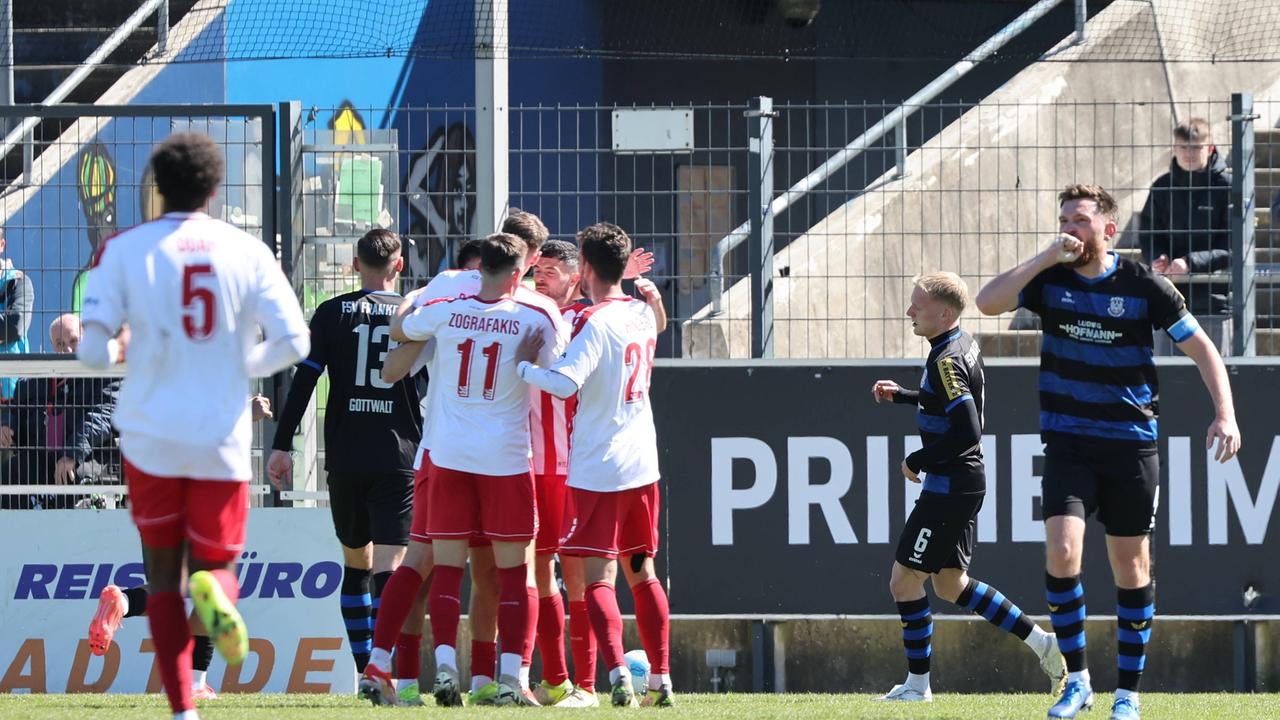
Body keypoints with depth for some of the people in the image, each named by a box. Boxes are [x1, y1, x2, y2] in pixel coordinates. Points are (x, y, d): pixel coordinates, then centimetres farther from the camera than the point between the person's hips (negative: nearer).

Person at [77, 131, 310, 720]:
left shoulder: (124, 251, -3)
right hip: (223, 439, 0)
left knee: (163, 575, 14)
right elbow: (292, 342, -4)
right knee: (216, 564, 13)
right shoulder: (248, 252, 0)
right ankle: (214, 591, -26)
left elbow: (92, 350, -8)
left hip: (150, 435, 0)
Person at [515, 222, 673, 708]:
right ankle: (660, 680, 15)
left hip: (597, 470, -7)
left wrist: (524, 365, -14)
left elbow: (567, 381, -28)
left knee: (598, 577, -6)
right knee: (641, 572, 15)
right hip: (642, 465, 7)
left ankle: (619, 676, -21)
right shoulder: (643, 315, 8)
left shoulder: (594, 323, -15)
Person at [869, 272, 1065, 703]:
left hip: (949, 487, -10)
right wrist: (902, 396, 18)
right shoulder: (964, 345, 10)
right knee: (950, 585, 17)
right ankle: (1042, 643, 18)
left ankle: (917, 685, 4)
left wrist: (919, 462, -16)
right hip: (962, 484, 10)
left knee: (905, 580, -2)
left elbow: (967, 433, -27)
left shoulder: (946, 362, -20)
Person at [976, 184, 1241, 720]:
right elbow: (987, 302, -16)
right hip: (1068, 443, 1)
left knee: (1131, 566, 4)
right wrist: (1047, 257, -20)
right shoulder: (1050, 279, -1)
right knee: (1061, 552, -16)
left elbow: (1202, 349, -1)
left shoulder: (1144, 285, -6)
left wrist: (1225, 414, -14)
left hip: (1131, 443, -1)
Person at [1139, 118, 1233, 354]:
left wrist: (1191, 262, -20)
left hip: (1215, 298, -3)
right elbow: (1149, 236, 11)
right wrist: (1158, 259, -12)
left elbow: (1232, 246, -9)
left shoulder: (1227, 186, -5)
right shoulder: (1163, 187, 7)